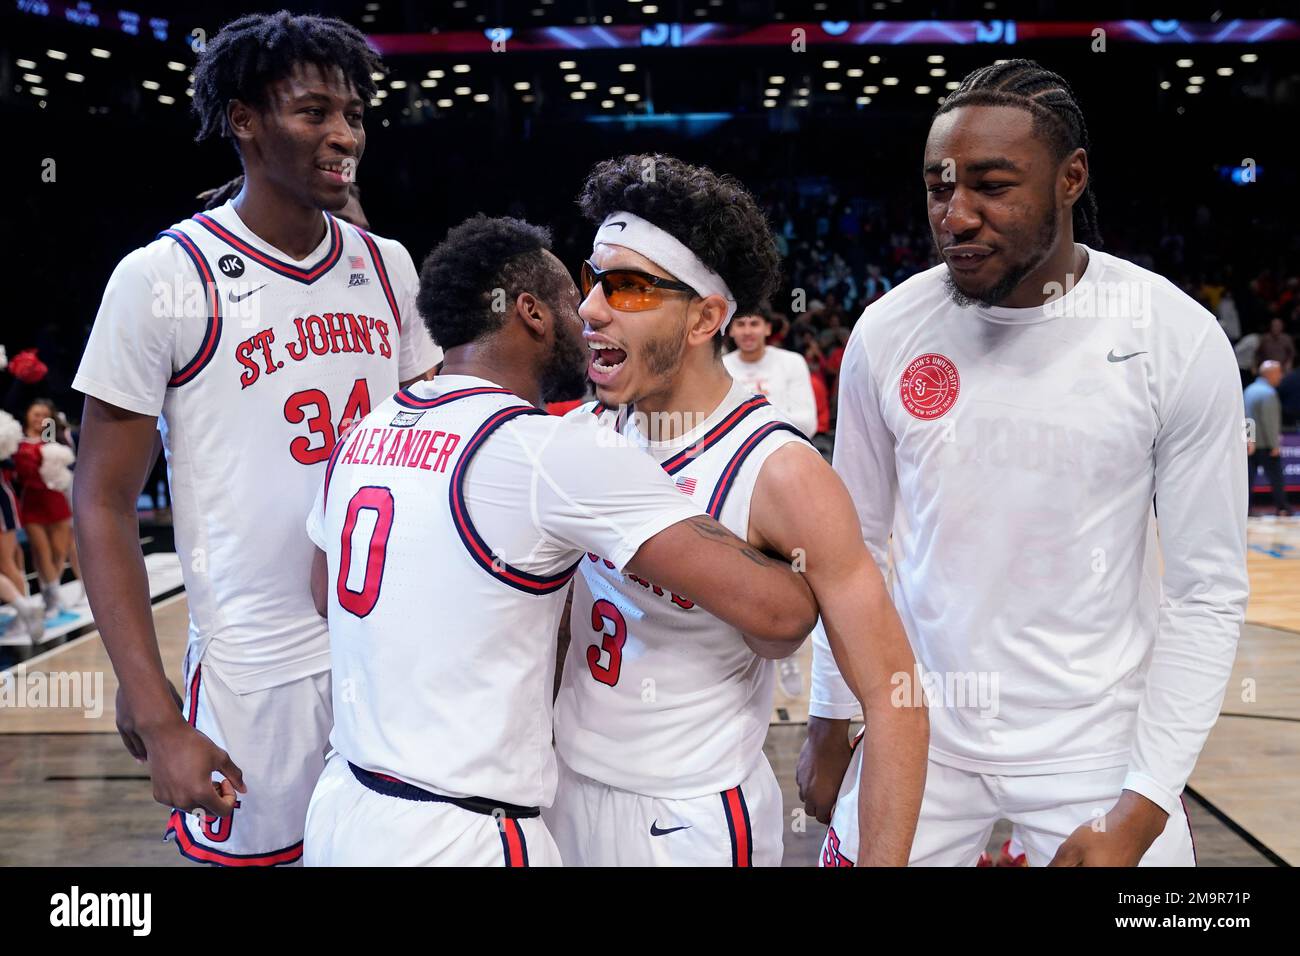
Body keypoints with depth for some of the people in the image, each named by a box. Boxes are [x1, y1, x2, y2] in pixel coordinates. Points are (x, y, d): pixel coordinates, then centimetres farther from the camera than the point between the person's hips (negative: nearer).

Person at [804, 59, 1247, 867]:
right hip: (918, 732, 2)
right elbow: (856, 542, 5)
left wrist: (1142, 809, -12)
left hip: (1096, 747, -2)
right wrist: (830, 721, 7)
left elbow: (1209, 594, -9)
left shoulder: (1179, 339, -13)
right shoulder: (887, 331, -6)